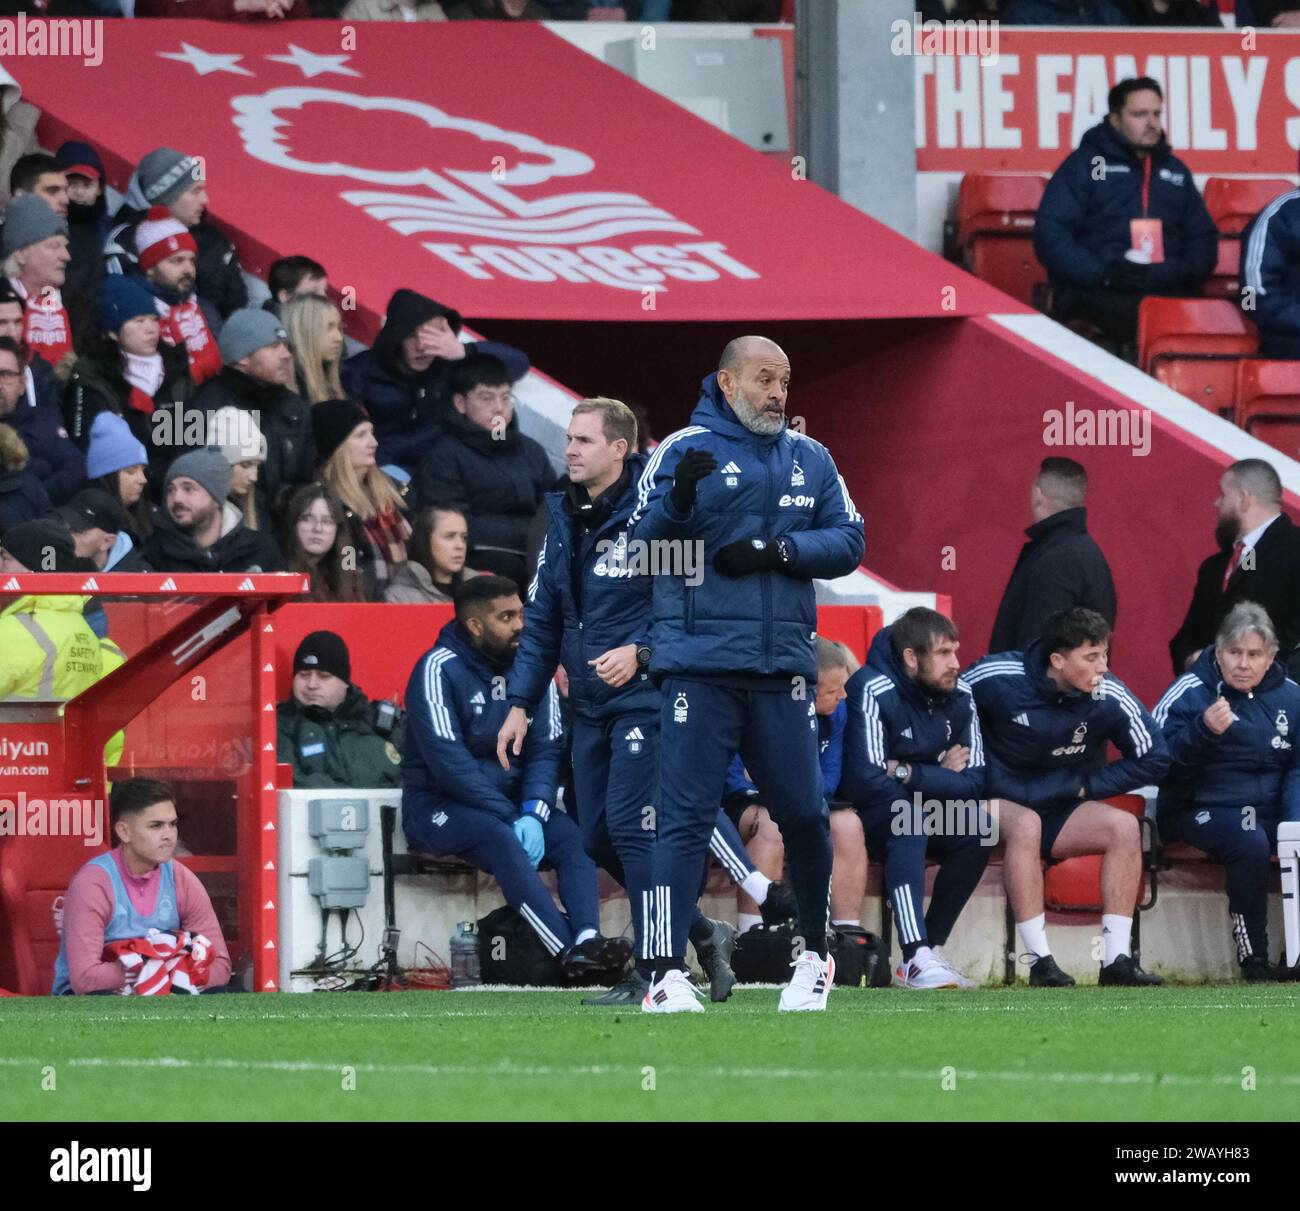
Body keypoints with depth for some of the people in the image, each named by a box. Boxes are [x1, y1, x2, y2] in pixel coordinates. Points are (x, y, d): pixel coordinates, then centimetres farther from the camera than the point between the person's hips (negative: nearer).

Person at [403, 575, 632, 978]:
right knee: (499, 837, -35)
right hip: (439, 806, -6)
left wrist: (533, 813, -18)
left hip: (508, 802, 6)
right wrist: (513, 818, -22)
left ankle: (587, 941, -44)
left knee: (571, 833, -23)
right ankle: (569, 951, -47)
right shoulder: (440, 669, -11)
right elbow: (449, 763, -19)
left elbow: (547, 748, 1)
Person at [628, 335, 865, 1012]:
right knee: (686, 818, -9)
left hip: (782, 670, 4)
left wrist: (778, 550, -8)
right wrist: (679, 499, -25)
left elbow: (848, 541, 8)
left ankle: (815, 956, 26)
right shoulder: (685, 450, 2)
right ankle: (668, 974, -11)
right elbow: (642, 542, -5)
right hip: (700, 665, -4)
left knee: (804, 816, 6)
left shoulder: (811, 460, 15)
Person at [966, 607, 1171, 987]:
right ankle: (1039, 961, -38)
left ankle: (1117, 959, -24)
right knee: (1026, 823, -37)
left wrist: (1088, 785, -4)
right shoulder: (998, 678, -17)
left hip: (1061, 808, 4)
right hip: (998, 802, -4)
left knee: (1124, 826, -23)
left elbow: (1154, 759, 1)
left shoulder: (1110, 697, -10)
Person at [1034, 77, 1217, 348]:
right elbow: (1049, 234, 3)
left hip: (1167, 293, 4)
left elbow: (1203, 240, 29)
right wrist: (1102, 273, -11)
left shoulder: (1175, 171, 26)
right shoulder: (1085, 165, 12)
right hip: (1096, 297, -4)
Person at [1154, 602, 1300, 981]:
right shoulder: (1189, 693, -4)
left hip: (1269, 808, 5)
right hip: (1200, 809, -5)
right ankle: (1253, 957, -24)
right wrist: (1202, 731, -28)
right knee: (1249, 842, -35)